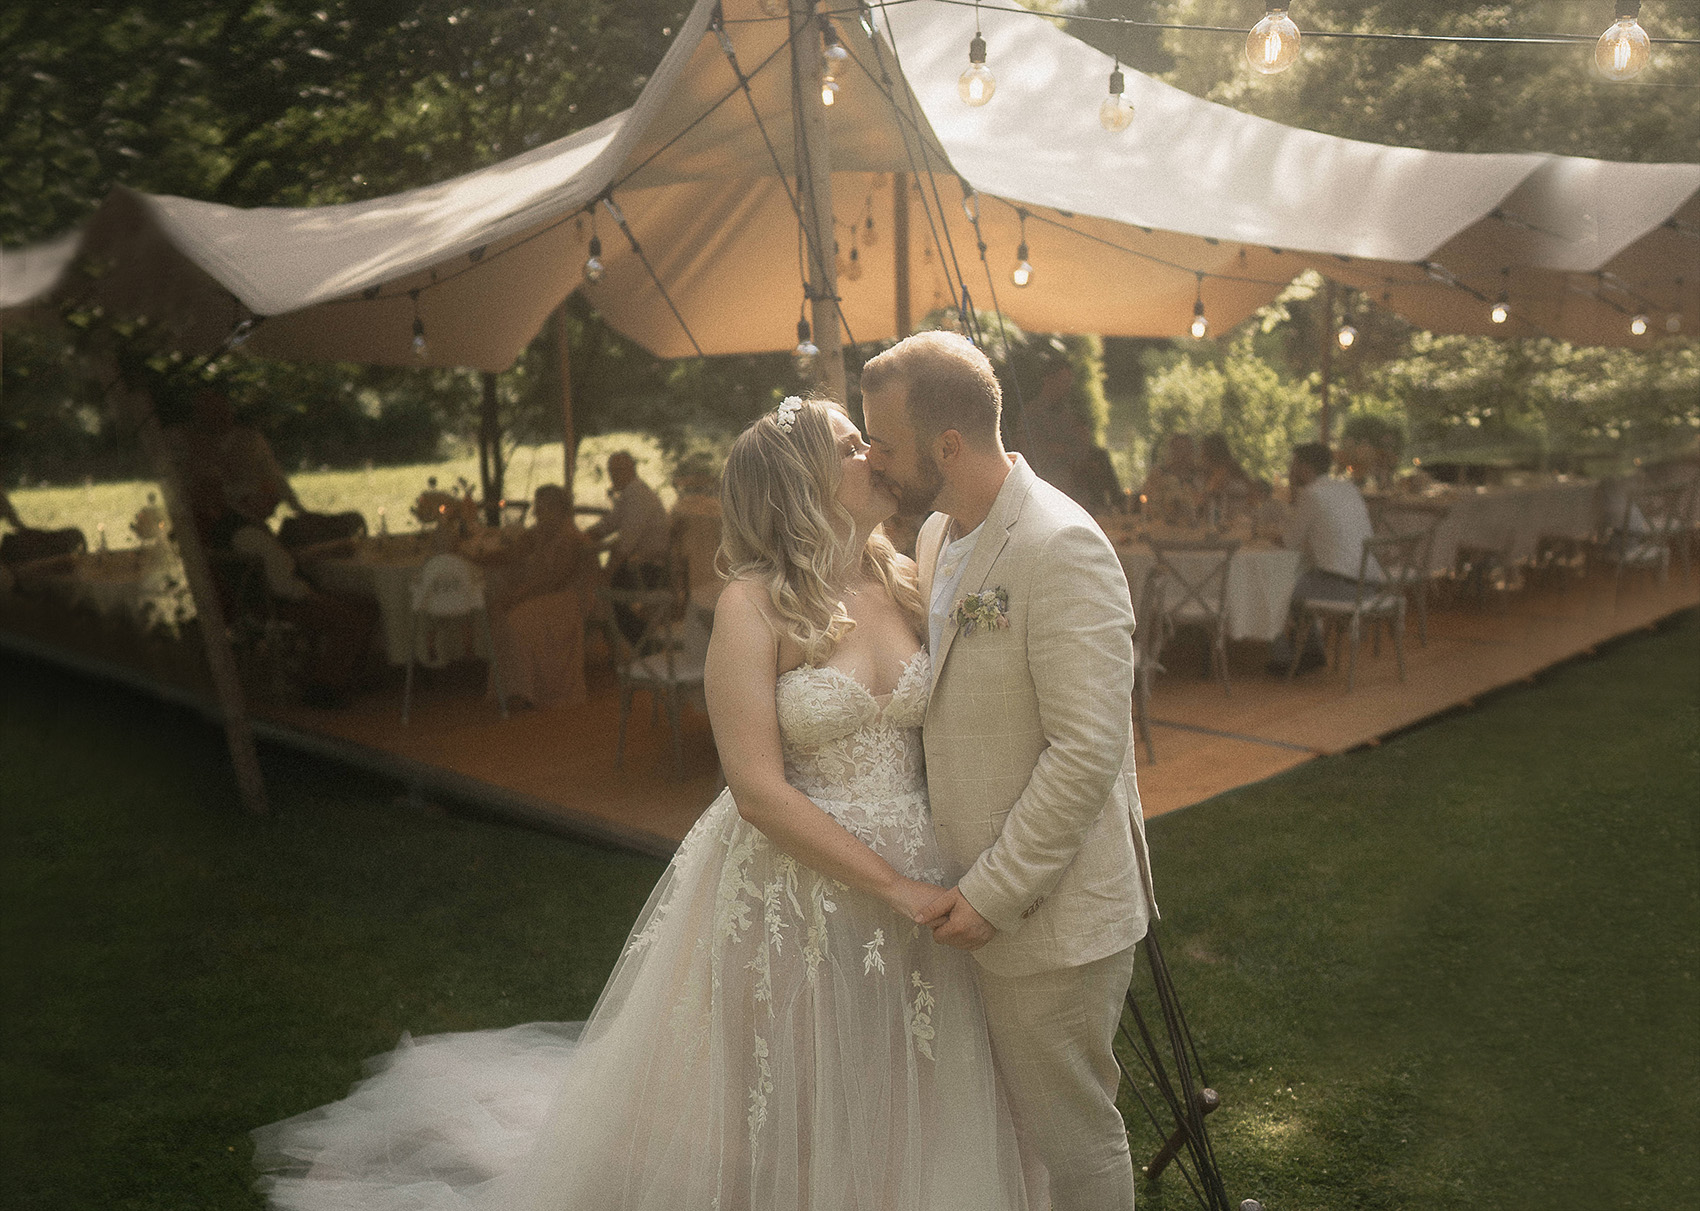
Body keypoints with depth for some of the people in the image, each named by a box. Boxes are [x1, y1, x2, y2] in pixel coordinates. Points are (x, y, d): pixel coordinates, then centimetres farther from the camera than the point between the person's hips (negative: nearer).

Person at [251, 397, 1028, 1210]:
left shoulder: (907, 583, 2)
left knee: (898, 1115, 17)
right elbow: (759, 789, -18)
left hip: (916, 881, 5)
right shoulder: (754, 605, -13)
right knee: (782, 1120, 12)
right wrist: (894, 886, -17)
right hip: (791, 885, -4)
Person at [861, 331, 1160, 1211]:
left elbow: (1089, 750, -25)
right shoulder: (936, 534, 7)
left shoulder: (1061, 547, -21)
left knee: (1069, 1133, 10)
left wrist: (996, 893, -20)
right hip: (978, 895, 8)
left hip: (1049, 914, -8)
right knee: (999, 1119, 22)